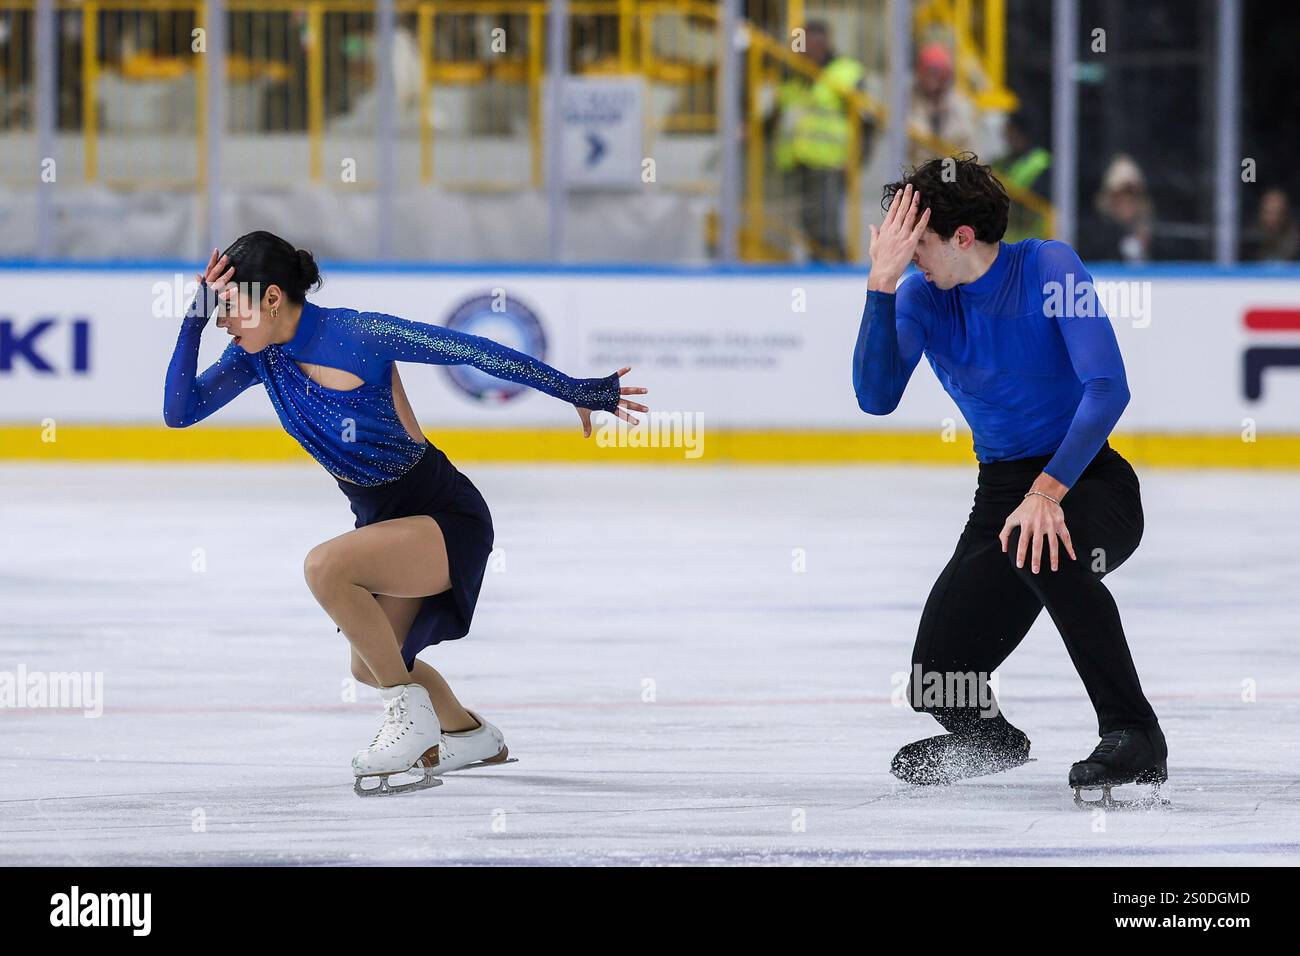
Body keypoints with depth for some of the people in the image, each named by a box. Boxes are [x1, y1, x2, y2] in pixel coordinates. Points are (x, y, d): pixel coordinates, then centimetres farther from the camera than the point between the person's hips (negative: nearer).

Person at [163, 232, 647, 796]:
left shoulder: (358, 335, -24)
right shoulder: (257, 356, -5)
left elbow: (474, 352, -19)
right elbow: (179, 412, -8)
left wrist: (580, 393, -17)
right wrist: (194, 321, -19)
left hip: (448, 517, -9)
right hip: (383, 518, 9)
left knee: (324, 566, -32)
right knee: (370, 668, 24)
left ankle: (411, 712, -15)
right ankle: (468, 735, 53)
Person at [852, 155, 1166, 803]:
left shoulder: (1049, 268, -14)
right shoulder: (921, 298, -1)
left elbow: (1108, 387, -23)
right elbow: (876, 397, -16)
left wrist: (1049, 490, -33)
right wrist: (882, 282, -24)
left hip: (1089, 483, -5)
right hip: (1002, 492, 5)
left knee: (1041, 546, -41)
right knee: (938, 688, -9)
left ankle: (1133, 734, -30)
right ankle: (987, 736, 30)